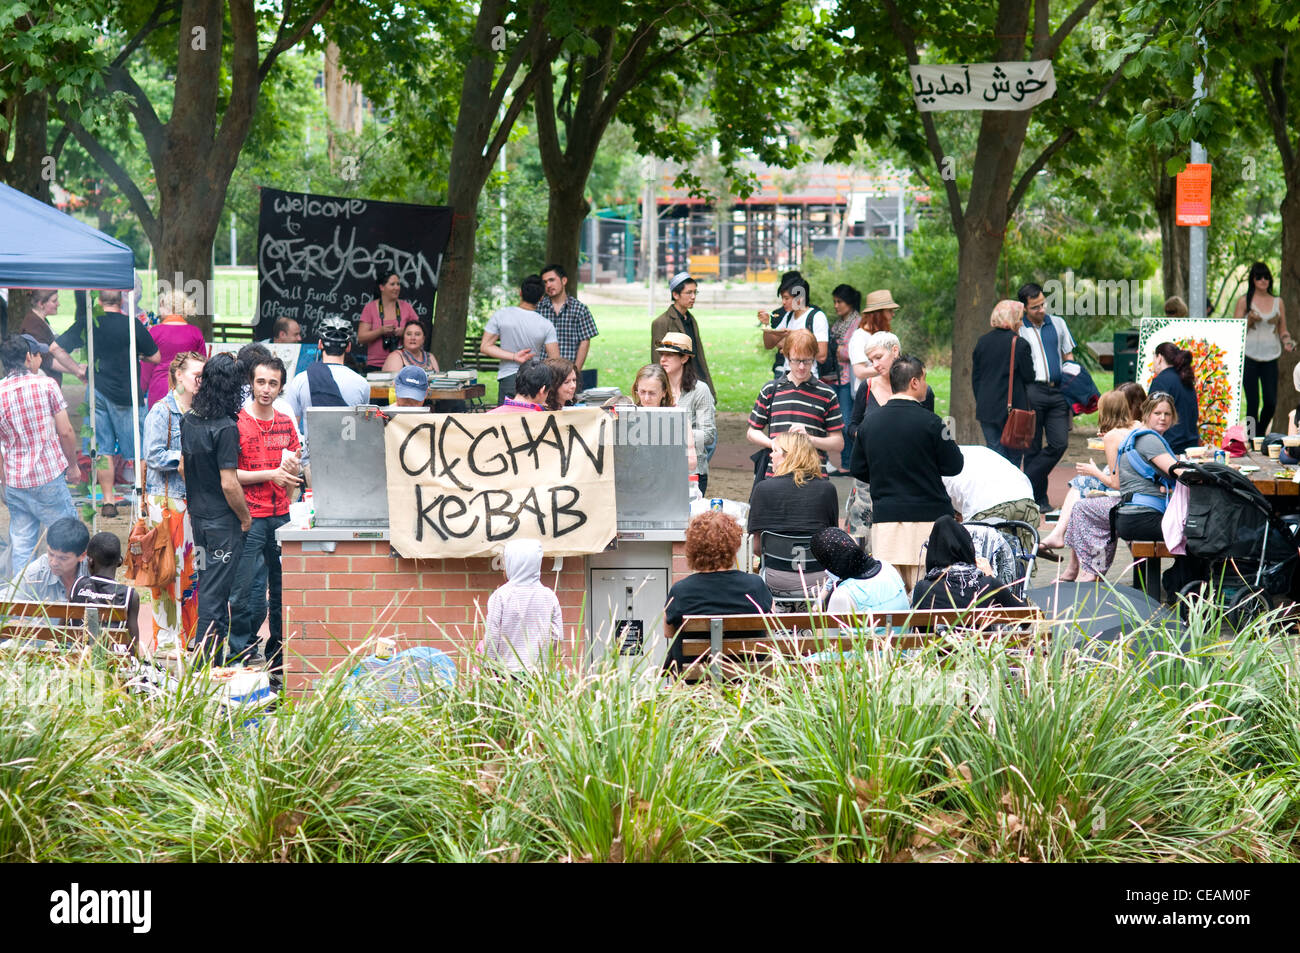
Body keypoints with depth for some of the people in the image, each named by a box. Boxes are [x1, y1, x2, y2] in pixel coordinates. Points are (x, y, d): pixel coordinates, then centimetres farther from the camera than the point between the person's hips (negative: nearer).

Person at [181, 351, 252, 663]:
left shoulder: (189, 420, 3)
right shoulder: (225, 428, -21)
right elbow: (229, 484, -22)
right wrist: (246, 517, -8)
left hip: (198, 514, 7)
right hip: (222, 520, -7)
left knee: (209, 582, 20)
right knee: (215, 588, -3)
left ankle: (205, 643, 29)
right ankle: (208, 657, -1)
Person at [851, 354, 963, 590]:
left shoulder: (869, 423, 3)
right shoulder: (929, 422, -11)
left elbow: (858, 470, 10)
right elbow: (953, 466, -5)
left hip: (885, 517, 4)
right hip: (927, 517, -4)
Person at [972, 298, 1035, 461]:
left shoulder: (982, 342, 7)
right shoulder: (1020, 344, -10)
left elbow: (975, 377, 11)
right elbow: (1029, 377, -6)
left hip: (986, 410, 5)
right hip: (1012, 408, -5)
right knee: (1014, 455, 4)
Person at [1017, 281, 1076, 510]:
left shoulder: (1057, 324, 15)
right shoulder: (1018, 329, 4)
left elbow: (1068, 356, 21)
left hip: (1057, 391, 4)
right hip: (1032, 390, -3)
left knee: (1059, 443, -8)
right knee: (1033, 447, 0)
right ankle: (1038, 498, 8)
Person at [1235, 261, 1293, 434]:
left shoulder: (1278, 302, 12)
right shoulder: (1244, 301, 4)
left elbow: (1283, 330, 17)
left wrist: (1287, 341, -4)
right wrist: (1250, 320, -14)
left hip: (1270, 357, 2)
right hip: (1250, 357, -2)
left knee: (1271, 402, -4)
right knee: (1252, 403, -4)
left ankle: (1261, 432, 21)